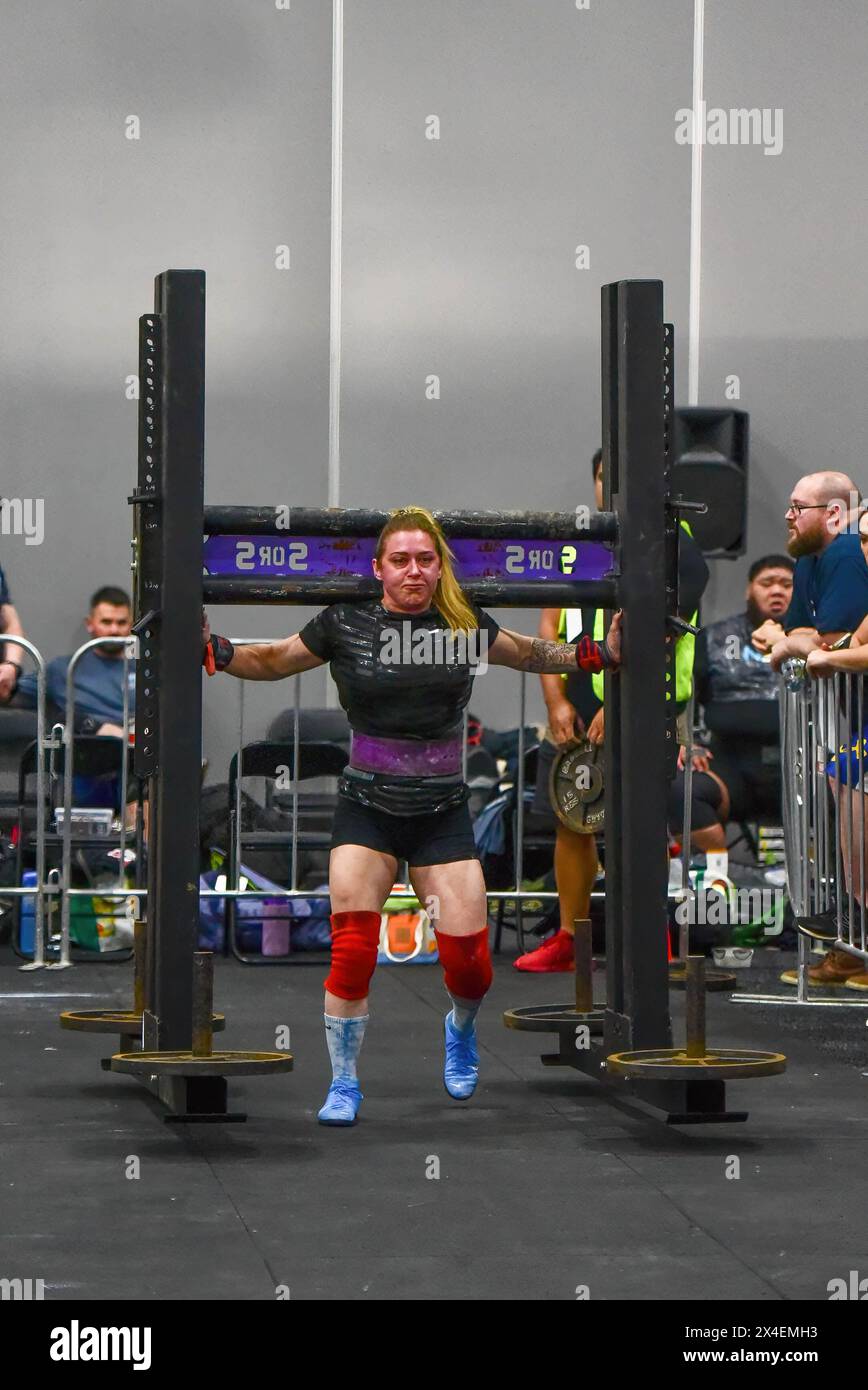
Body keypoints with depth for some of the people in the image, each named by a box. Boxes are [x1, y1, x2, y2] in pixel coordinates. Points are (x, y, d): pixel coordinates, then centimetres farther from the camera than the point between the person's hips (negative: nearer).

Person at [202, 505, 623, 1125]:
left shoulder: (466, 624, 0)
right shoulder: (345, 624, -4)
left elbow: (529, 653, 18)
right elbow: (273, 661, 7)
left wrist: (600, 653, 11)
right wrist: (215, 651, -8)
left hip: (443, 812, 1)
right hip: (367, 809, -1)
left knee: (469, 960, -2)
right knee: (352, 950, -12)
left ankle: (461, 1029, 35)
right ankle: (344, 1084, 7)